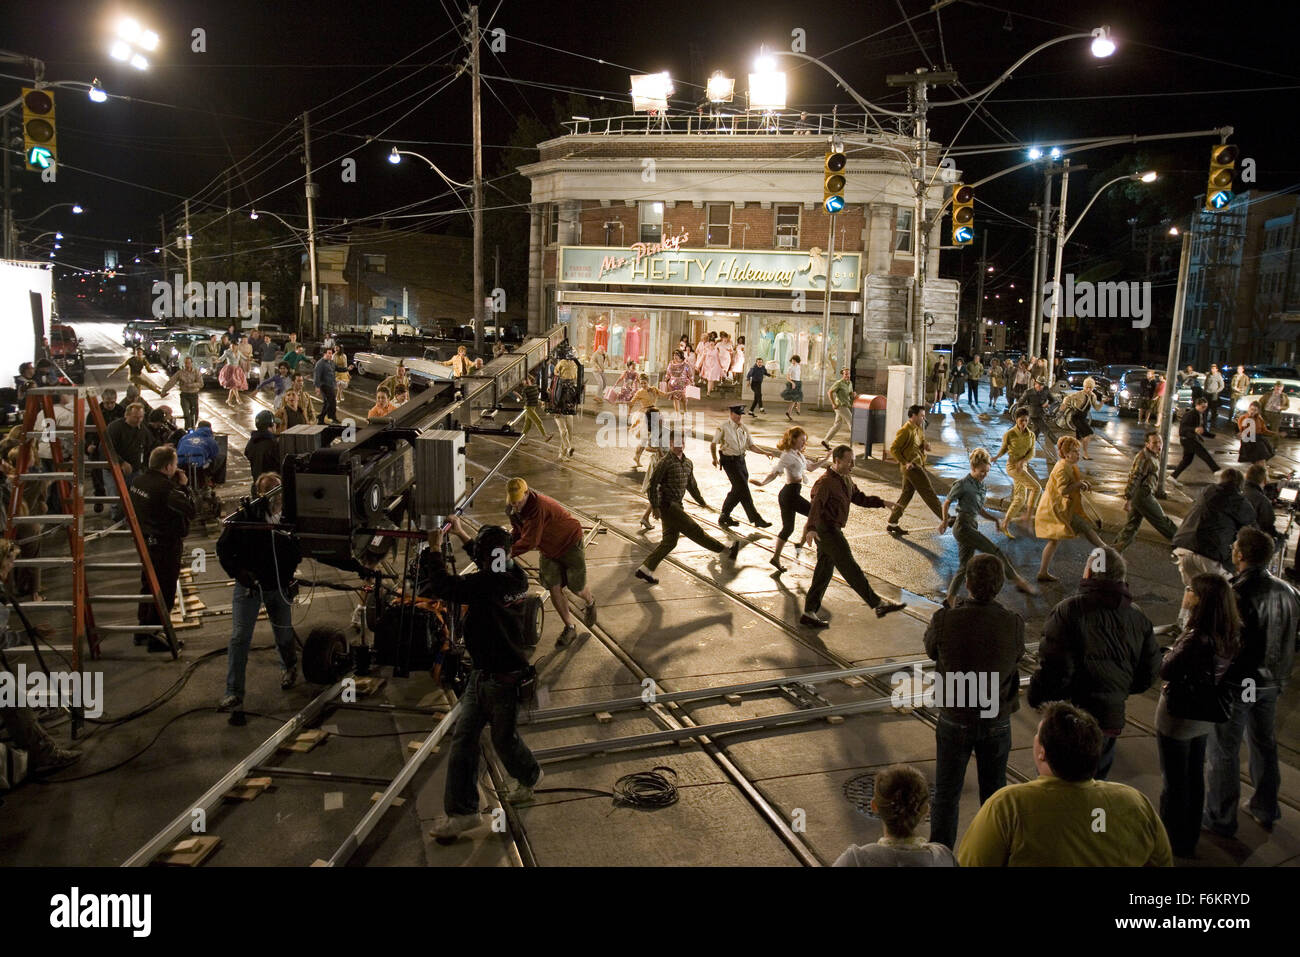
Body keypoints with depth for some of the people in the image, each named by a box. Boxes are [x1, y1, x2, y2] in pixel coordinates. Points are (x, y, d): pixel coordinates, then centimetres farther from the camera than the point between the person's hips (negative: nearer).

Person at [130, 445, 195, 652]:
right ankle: (153, 635, 9)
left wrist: (178, 486, 3)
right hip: (166, 545, -9)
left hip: (145, 541, 9)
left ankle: (142, 630, 34)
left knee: (148, 585, 23)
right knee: (164, 591, 3)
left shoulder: (138, 481, 3)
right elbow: (190, 510, -24)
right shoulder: (166, 487, -25)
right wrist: (183, 486, -13)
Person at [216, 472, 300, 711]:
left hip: (280, 588, 2)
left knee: (284, 634, 15)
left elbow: (299, 552, 8)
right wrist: (240, 573, -15)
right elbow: (223, 549, -4)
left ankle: (289, 668, 47)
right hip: (249, 586, -2)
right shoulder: (243, 516, -11)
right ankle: (234, 693, 0)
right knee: (239, 638, -7)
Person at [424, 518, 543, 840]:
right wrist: (461, 534, 30)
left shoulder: (488, 584, -26)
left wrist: (435, 548, -14)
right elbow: (490, 566, 24)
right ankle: (462, 811, 13)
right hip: (482, 674, 9)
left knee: (504, 740, 13)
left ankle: (529, 776, 42)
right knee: (463, 739, 7)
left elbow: (443, 586, -29)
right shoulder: (514, 576, 1)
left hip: (503, 679, -9)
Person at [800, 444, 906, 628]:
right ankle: (879, 604, -4)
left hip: (833, 530, 10)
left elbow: (859, 498, 23)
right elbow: (816, 504, -31)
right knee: (850, 568, -7)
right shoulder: (825, 482, -17)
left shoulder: (845, 479, 15)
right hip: (826, 529, -10)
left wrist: (883, 503, 11)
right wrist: (811, 528, -46)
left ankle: (809, 613, 16)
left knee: (824, 571, 11)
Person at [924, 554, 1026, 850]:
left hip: (954, 720, -1)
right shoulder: (1014, 624, -19)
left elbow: (930, 649, -2)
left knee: (946, 796, 15)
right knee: (994, 794, 21)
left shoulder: (945, 620, -23)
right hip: (997, 722, 2)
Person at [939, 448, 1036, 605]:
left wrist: (993, 517, 6)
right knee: (996, 552, -14)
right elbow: (947, 502, -1)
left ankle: (950, 599, 15)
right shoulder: (962, 484, -10)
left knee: (964, 567, 9)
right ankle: (1019, 582, -11)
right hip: (963, 526, -8)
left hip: (972, 527, 8)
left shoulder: (981, 485, 14)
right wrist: (945, 521, 6)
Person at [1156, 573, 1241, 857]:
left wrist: (1171, 651, -5)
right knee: (1195, 777, 23)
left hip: (1177, 717, -7)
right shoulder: (1231, 637, -6)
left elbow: (1166, 671, -22)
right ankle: (1190, 838, 39)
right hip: (1205, 717, 7)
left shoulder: (1196, 638, -31)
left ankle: (1173, 842, 26)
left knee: (1174, 782, 11)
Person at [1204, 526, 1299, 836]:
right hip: (1270, 684, 7)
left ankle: (1220, 818, 18)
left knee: (1224, 752, 7)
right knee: (1265, 745, 23)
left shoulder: (1236, 594, -25)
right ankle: (1266, 810, 39)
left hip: (1236, 684, -7)